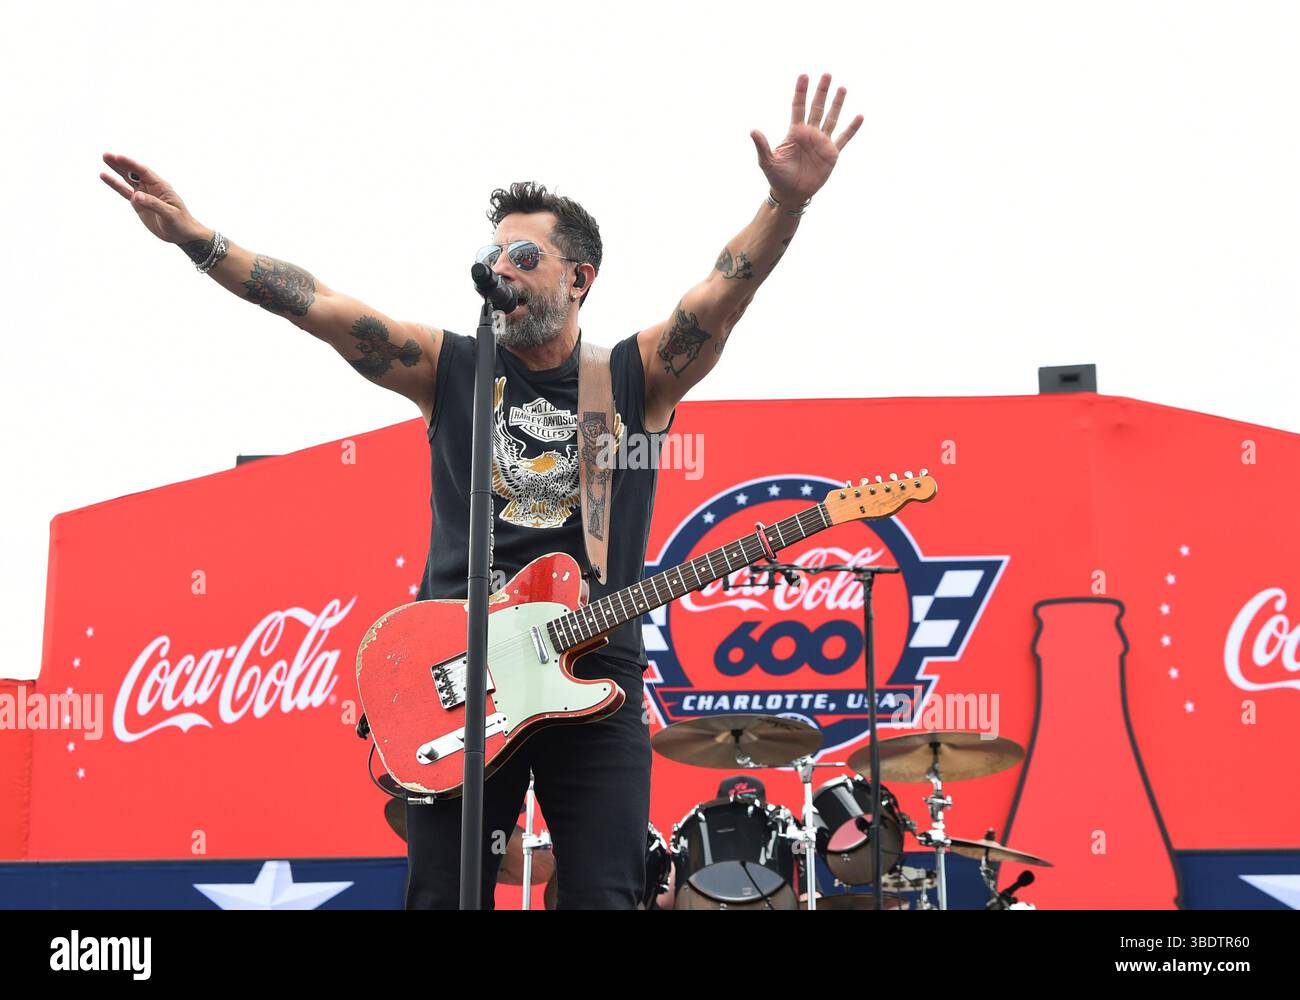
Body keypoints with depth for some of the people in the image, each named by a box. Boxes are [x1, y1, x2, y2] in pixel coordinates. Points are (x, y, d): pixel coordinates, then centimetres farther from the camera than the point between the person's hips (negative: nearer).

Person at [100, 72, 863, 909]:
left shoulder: (639, 376, 4)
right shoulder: (448, 368, 8)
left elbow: (727, 291, -12)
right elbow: (314, 304, -1)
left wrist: (788, 202, -29)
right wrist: (193, 236, -10)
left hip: (598, 680, -1)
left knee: (604, 896, -1)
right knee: (442, 894, 4)